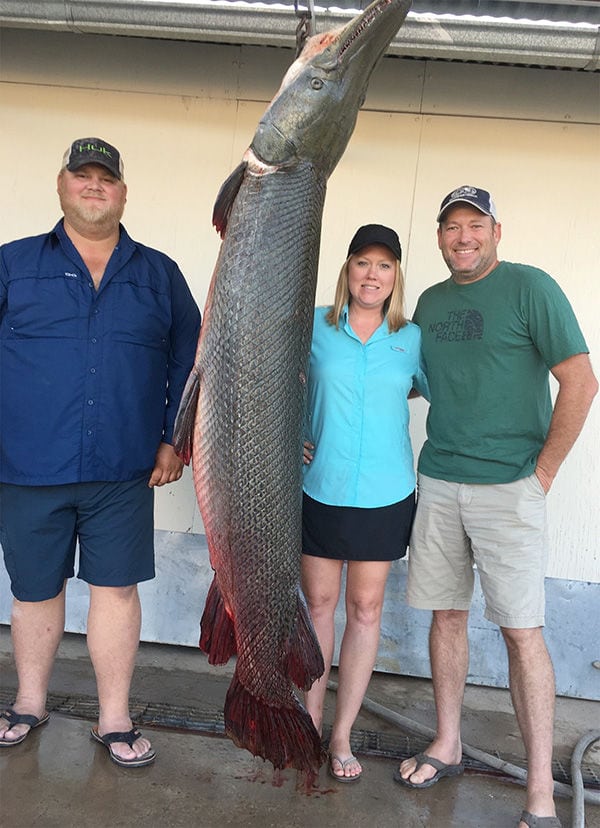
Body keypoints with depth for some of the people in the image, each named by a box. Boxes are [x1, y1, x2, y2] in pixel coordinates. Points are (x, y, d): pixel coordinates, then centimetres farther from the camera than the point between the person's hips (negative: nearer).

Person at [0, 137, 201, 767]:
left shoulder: (158, 274, 9)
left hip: (123, 471, 0)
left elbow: (188, 360, 10)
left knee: (116, 589, 5)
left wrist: (173, 439, 3)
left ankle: (114, 717, 23)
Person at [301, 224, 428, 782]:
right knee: (318, 603, 10)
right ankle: (311, 721, 28)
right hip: (320, 489, 0)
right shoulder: (314, 327, -1)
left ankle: (342, 735, 22)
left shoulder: (411, 339, 1)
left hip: (384, 496, 1)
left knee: (365, 609, 8)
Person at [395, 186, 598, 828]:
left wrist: (542, 473, -9)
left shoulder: (529, 287, -5)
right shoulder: (430, 302, 13)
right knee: (446, 613, 13)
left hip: (508, 486, -5)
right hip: (437, 482, 6)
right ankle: (447, 746, 30)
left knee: (521, 629, -3)